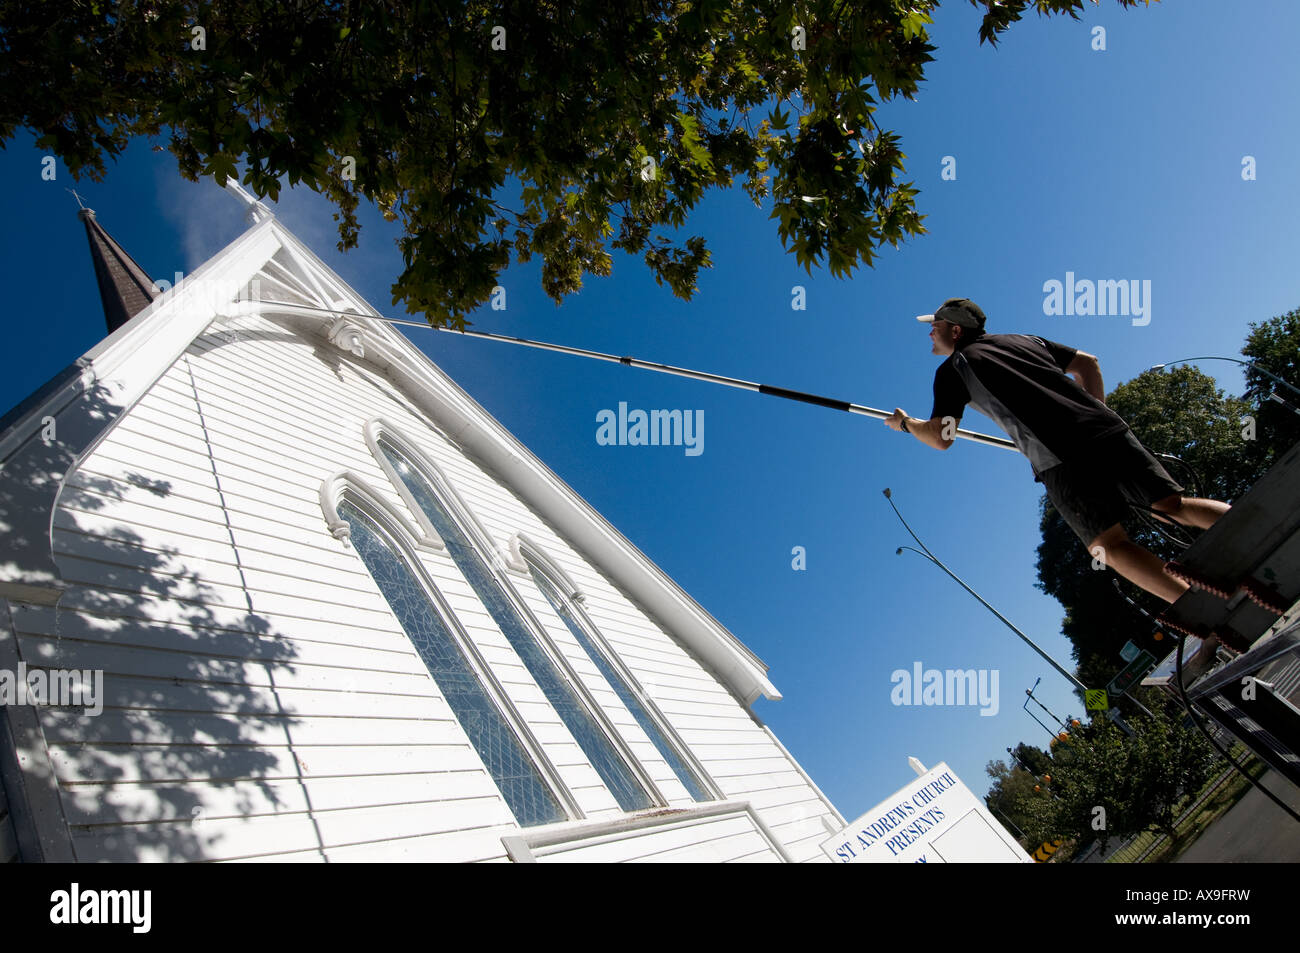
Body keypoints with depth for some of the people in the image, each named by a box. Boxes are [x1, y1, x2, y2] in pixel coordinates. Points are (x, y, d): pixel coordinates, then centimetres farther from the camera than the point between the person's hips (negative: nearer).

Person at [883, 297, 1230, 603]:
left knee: (1109, 544, -5)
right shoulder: (1025, 339, 28)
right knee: (1175, 505, 9)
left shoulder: (953, 368, 9)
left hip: (1061, 459, -6)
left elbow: (941, 438, 4)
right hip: (1110, 431, 6)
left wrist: (905, 423, 22)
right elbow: (1089, 363, 26)